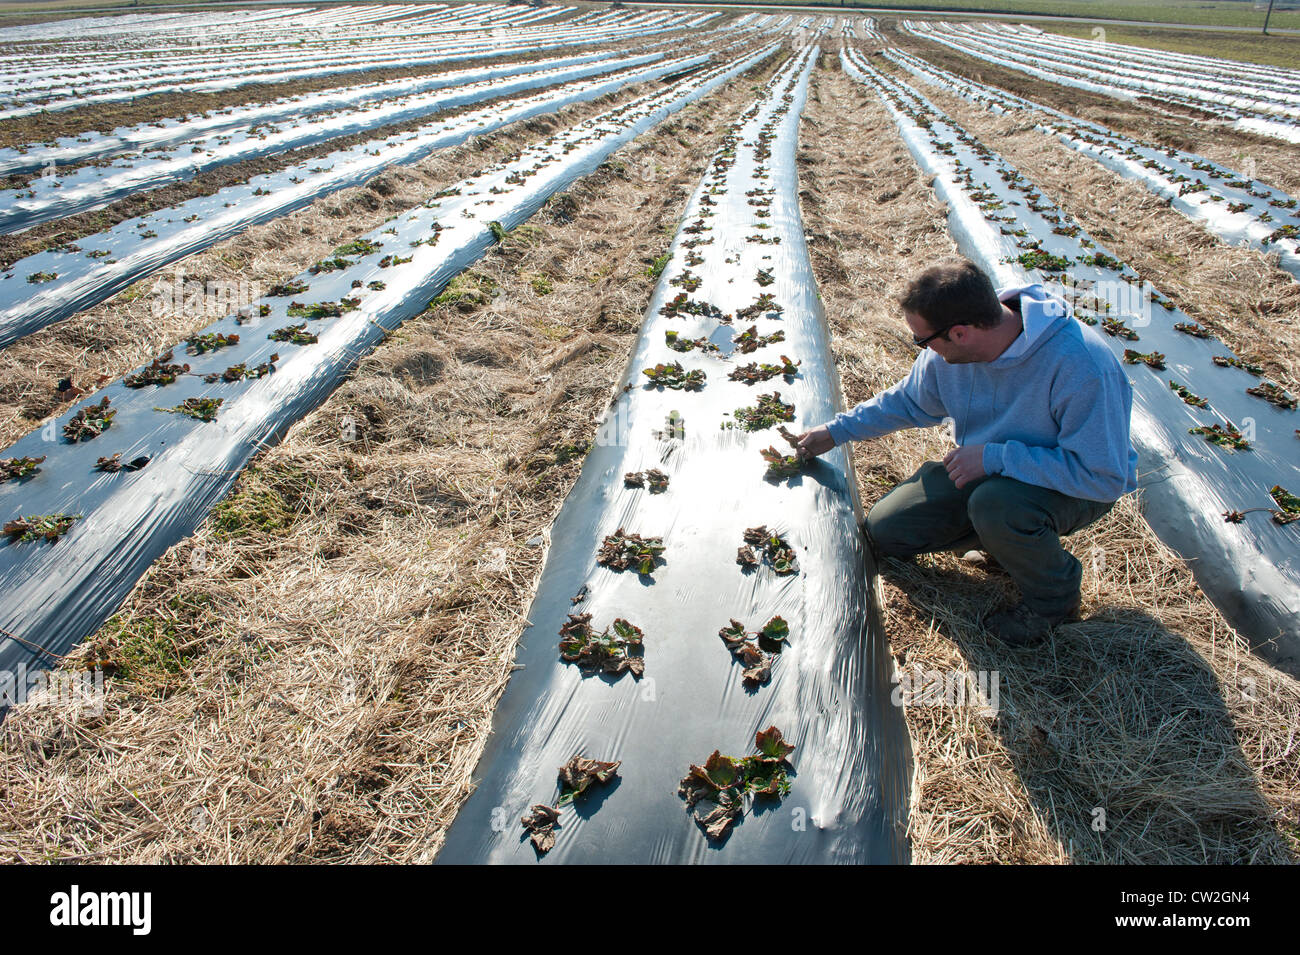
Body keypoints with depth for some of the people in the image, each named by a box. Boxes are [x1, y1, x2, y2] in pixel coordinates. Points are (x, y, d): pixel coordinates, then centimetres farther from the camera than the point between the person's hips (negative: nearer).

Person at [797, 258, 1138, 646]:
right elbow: (910, 401, 8)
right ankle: (1006, 536, 14)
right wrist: (836, 431, 10)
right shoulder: (950, 349, -14)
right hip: (986, 469, 6)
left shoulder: (1081, 366, -36)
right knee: (884, 531, -2)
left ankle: (1054, 597, -8)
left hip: (1076, 485, -6)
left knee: (995, 503, -40)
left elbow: (1105, 477, -34)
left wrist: (995, 457, -36)